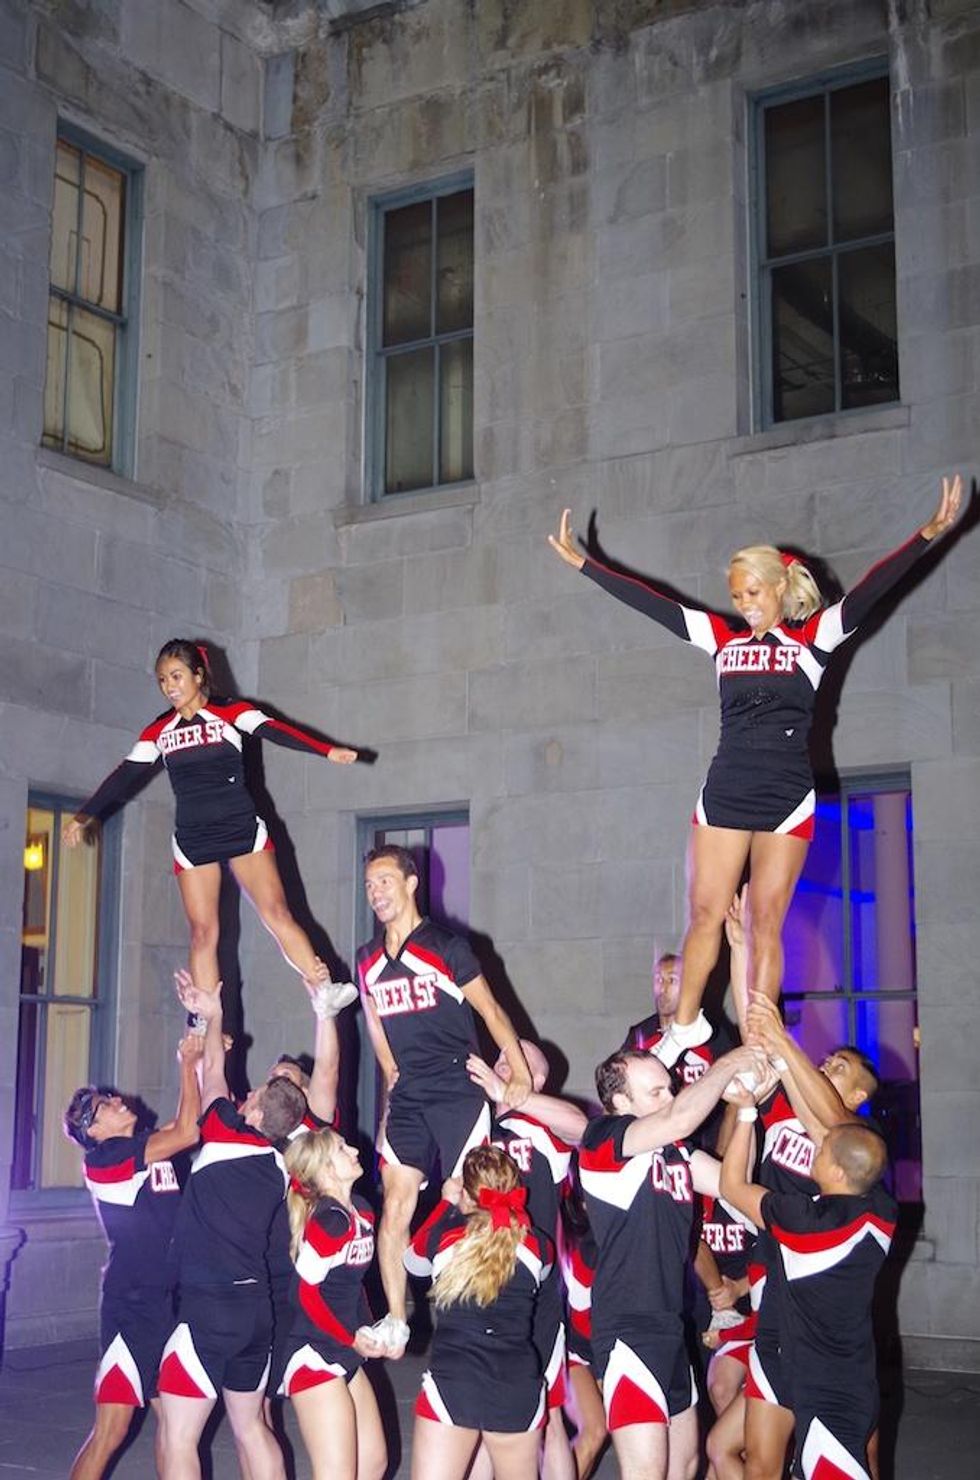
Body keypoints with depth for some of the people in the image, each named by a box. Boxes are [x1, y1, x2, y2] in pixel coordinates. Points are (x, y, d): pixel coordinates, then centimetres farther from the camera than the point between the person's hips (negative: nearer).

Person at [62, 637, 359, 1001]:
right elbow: (125, 777, 10)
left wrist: (327, 750, -29)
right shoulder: (158, 731, 9)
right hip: (192, 840, 3)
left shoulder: (230, 711, 0)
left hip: (243, 830, -3)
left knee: (276, 913, -14)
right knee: (202, 933, -1)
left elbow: (273, 730, -14)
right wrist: (83, 816, 0)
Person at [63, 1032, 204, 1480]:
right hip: (132, 1305, -8)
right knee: (111, 1430, -7)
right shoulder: (103, 1159, -13)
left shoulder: (149, 1148, 11)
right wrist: (188, 1063, -12)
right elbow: (187, 1131, -20)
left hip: (169, 1302, 8)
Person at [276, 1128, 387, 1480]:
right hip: (313, 1356, -9)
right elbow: (306, 1292, -17)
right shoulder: (327, 1220, -18)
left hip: (346, 1355, 9)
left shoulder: (362, 1211, 7)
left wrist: (371, 1334, 7)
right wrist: (352, 1339, -12)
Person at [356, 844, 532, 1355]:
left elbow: (491, 1011, -3)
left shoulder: (447, 947, -5)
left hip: (459, 1092, -4)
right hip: (407, 1100, 5)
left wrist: (520, 1073, -10)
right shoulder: (367, 960, 10)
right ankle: (395, 1320, -3)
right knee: (396, 1204, -5)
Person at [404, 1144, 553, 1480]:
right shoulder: (538, 1246, 1)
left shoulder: (442, 1236, -3)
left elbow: (412, 1260, 21)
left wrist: (447, 1203, 29)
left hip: (451, 1384, -2)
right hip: (518, 1390, 3)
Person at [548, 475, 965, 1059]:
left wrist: (928, 535, -25)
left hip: (787, 796, -2)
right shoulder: (723, 637, 9)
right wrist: (582, 562, 9)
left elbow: (870, 590, -12)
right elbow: (649, 601, 9)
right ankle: (686, 1022, 21)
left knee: (766, 923, -1)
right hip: (725, 792, 3)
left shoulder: (813, 636, 1)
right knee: (706, 914, 3)